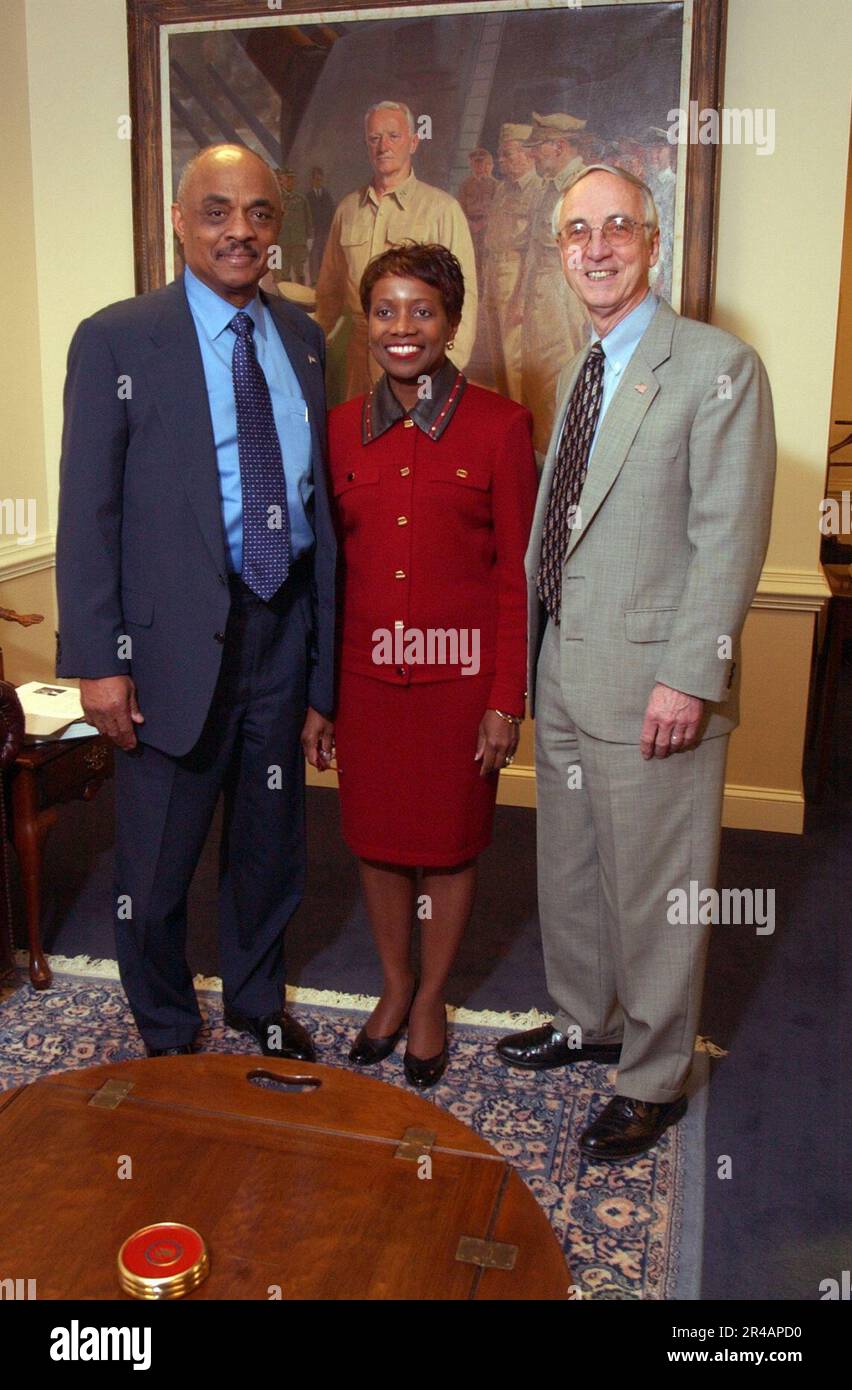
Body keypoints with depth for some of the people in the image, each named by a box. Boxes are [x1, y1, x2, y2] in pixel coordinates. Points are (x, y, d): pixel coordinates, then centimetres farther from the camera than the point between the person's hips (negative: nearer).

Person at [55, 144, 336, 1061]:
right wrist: (97, 661, -13)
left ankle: (259, 1004, 43)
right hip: (174, 640, -4)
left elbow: (320, 492, 8)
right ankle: (166, 1035, 35)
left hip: (284, 630, 4)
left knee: (270, 843, 19)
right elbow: (87, 511, -8)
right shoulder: (116, 340, -6)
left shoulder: (302, 338, 8)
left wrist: (324, 644, 6)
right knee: (157, 860, 10)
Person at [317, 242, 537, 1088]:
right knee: (376, 838, 15)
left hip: (460, 673, -3)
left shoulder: (499, 427, -6)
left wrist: (507, 698, -9)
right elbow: (330, 565, 6)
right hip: (367, 671, 3)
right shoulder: (342, 429, 4)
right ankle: (394, 988, 38)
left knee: (450, 841, 11)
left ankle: (431, 1000, 33)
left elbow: (518, 574, -6)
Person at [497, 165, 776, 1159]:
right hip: (562, 670, 8)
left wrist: (689, 678, -19)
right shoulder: (578, 371, 15)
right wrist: (535, 647, 10)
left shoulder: (717, 366, -9)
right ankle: (586, 1021, 41)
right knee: (568, 871, 19)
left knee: (654, 890, 5)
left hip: (650, 679, -7)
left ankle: (653, 1080, 25)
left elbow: (729, 538, -15)